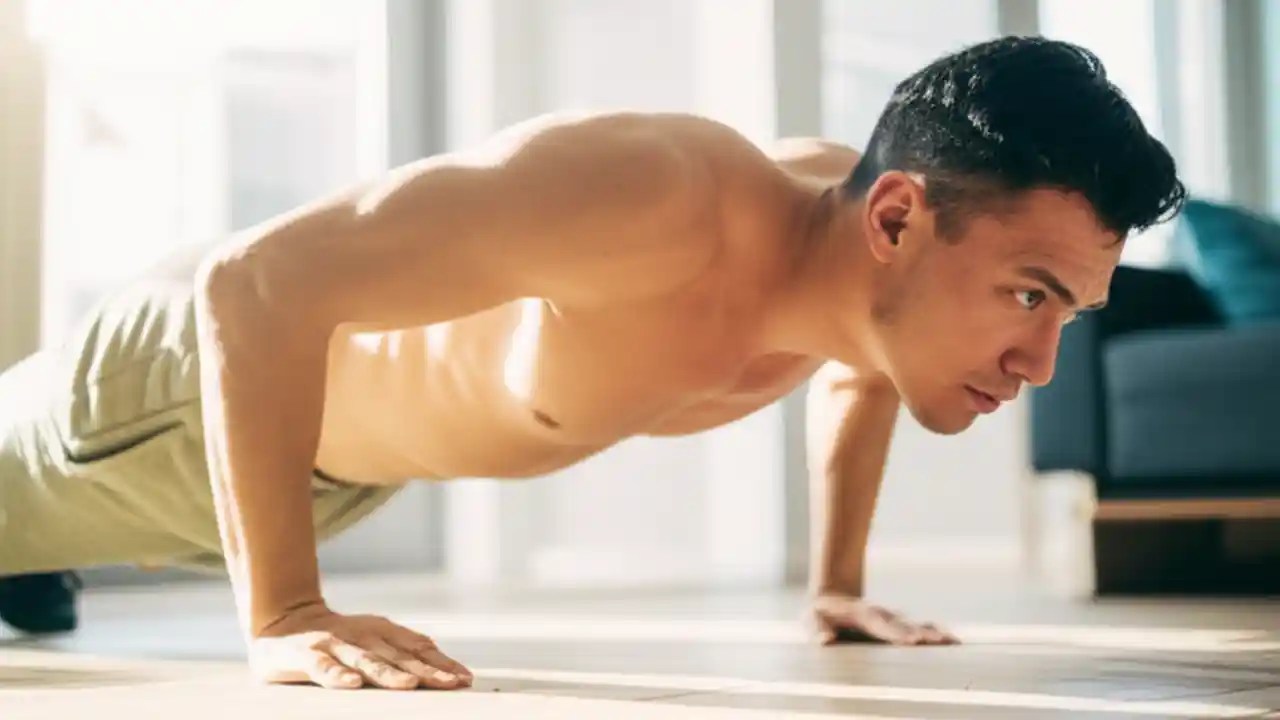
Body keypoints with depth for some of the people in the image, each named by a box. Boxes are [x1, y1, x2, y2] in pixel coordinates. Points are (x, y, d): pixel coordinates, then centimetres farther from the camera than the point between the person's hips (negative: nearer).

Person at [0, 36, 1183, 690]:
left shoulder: (847, 228, -20)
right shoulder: (656, 197, -46)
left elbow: (856, 368, 9)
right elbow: (254, 281, -45)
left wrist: (837, 584, 7)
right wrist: (281, 617, -45)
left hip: (341, 462, 7)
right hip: (198, 375, -7)